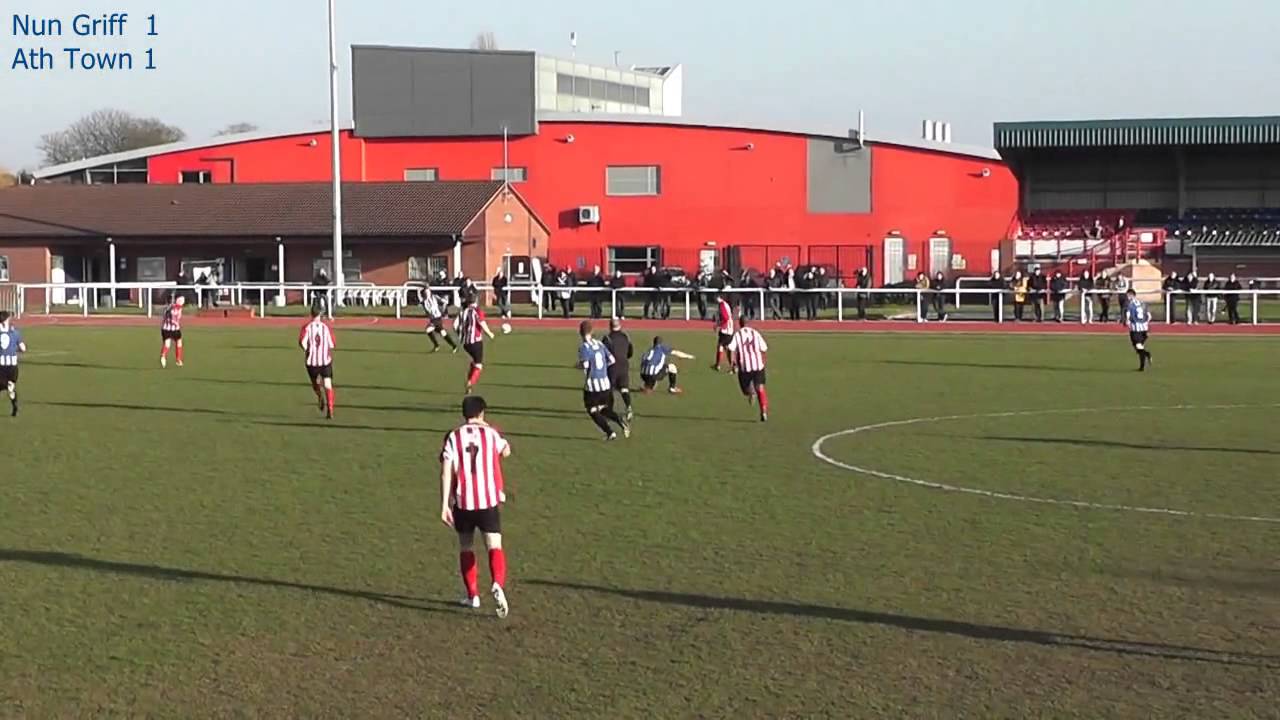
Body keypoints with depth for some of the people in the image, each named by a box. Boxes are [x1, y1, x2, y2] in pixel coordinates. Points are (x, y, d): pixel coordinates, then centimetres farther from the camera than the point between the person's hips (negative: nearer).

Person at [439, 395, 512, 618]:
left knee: (466, 547, 18)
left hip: (463, 501, 1)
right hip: (489, 501, -1)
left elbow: (446, 472, -7)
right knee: (494, 546, -6)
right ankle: (498, 584, -33)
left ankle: (472, 595, 22)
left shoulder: (453, 437, 1)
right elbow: (506, 452, 26)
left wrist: (444, 505, -6)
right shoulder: (491, 434, 4)